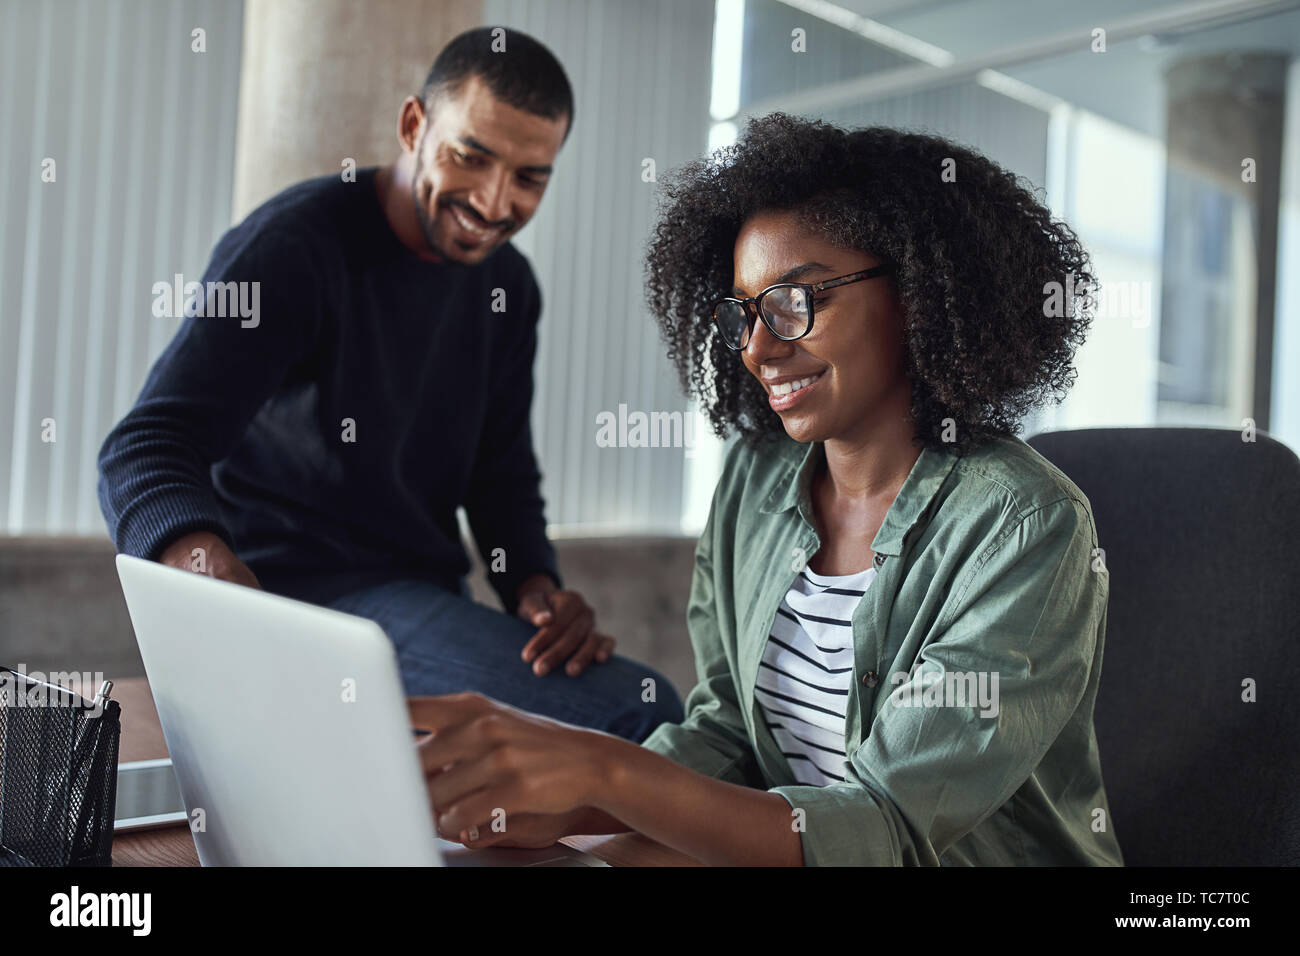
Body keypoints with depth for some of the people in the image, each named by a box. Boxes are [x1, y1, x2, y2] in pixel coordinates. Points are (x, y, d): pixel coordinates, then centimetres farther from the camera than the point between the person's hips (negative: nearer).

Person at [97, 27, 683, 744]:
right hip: (300, 595, -8)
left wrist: (536, 587, -8)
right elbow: (146, 449, -22)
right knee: (634, 712, -24)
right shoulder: (293, 247, -13)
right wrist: (213, 566, -46)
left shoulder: (508, 285, 10)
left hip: (426, 595, 8)